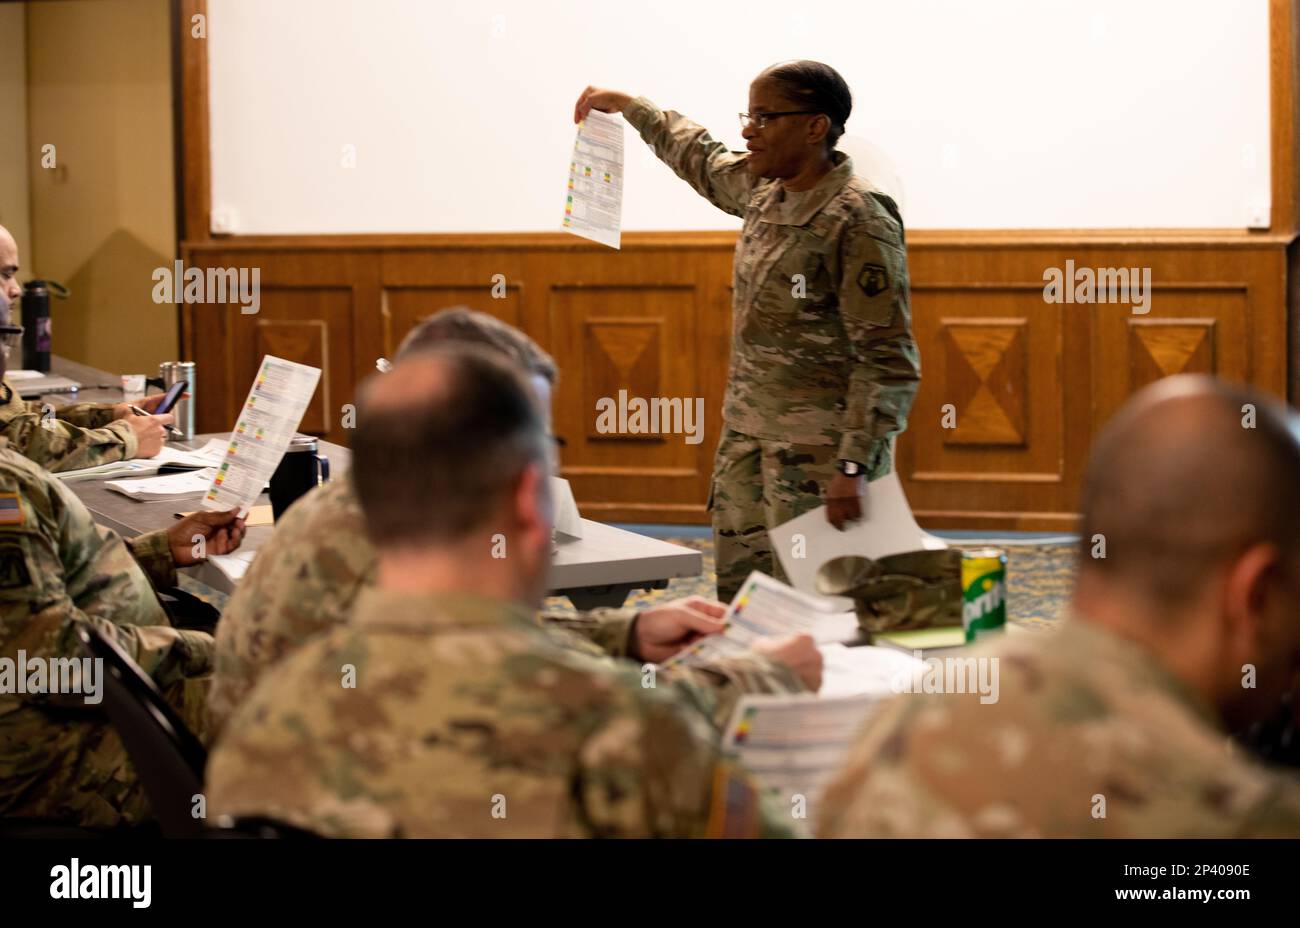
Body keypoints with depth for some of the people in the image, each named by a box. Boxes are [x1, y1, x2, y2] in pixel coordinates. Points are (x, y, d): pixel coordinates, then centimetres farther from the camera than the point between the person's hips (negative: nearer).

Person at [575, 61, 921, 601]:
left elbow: (887, 361, -18)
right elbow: (704, 160, 34)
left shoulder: (858, 223, -16)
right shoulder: (762, 190, 9)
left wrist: (854, 467, -24)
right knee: (737, 594, 8)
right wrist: (628, 106, 41)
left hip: (819, 447, -8)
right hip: (748, 433, 8)